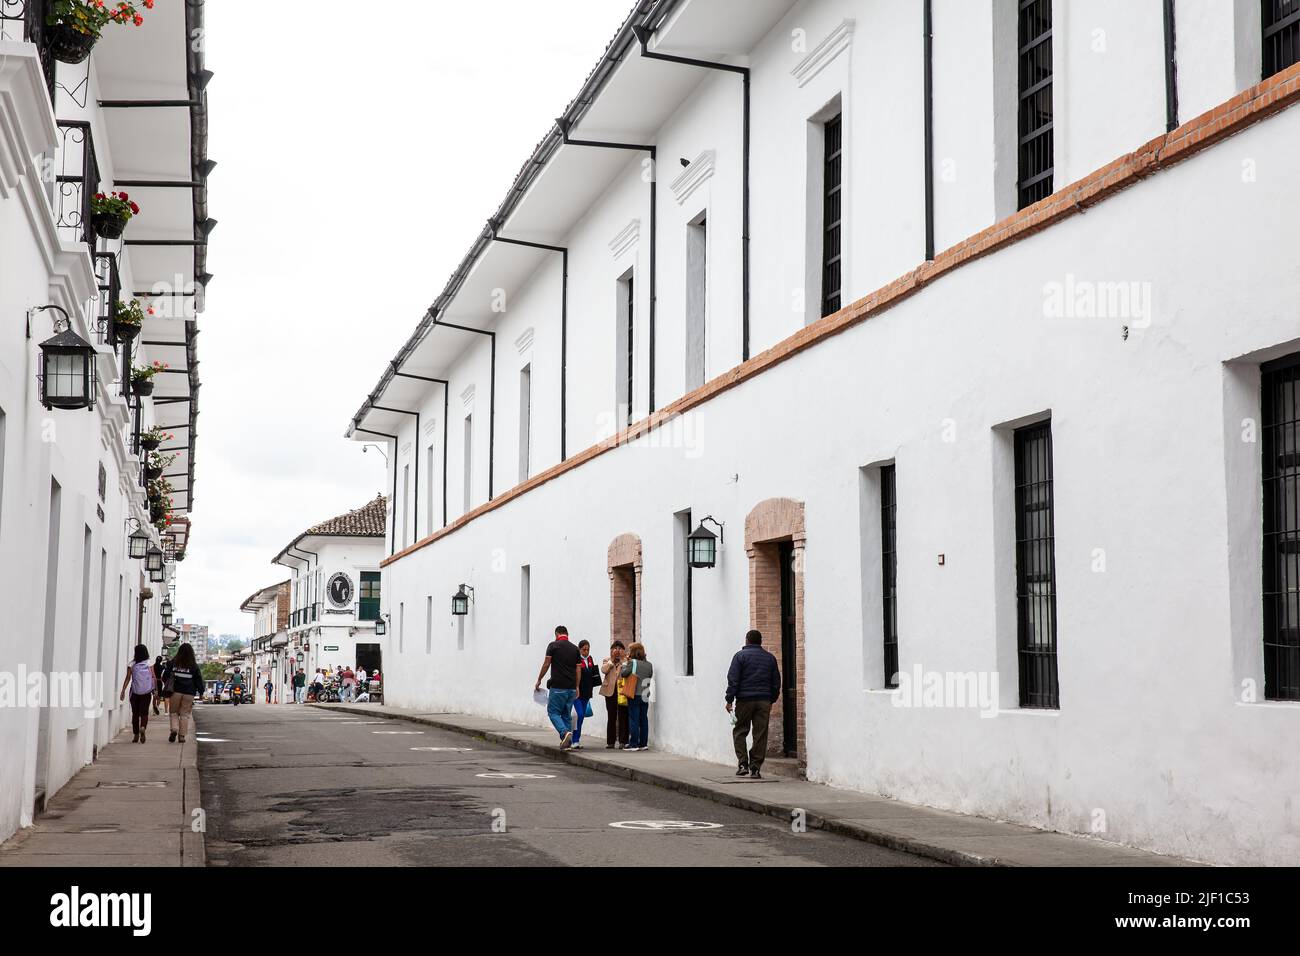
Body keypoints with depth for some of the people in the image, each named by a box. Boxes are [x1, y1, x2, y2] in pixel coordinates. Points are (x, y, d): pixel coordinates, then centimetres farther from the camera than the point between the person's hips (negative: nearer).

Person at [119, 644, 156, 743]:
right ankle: (142, 727, -24)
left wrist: (123, 691, 2)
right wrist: (155, 691, 5)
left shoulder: (131, 664, -2)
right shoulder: (149, 664, -1)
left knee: (135, 713, 10)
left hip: (135, 692, 0)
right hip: (147, 692, 0)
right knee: (144, 712, 4)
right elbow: (154, 678, -2)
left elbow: (128, 679, -2)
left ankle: (136, 735, 10)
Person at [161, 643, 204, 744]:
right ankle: (182, 735, 6)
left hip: (176, 691, 0)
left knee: (173, 712, 12)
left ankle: (174, 729, -10)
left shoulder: (173, 663, 0)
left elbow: (165, 677, 5)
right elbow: (199, 680, 1)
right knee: (184, 714, 7)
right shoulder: (194, 666, -3)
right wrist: (201, 692, 12)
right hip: (189, 693, 0)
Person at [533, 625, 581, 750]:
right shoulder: (575, 649, 9)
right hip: (571, 688, 5)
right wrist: (577, 687, 16)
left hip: (557, 687, -5)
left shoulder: (553, 645, -4)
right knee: (567, 715, 13)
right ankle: (568, 742, 8)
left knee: (553, 712, 3)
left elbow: (546, 664, -4)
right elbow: (578, 669, 9)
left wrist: (539, 680, 6)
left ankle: (565, 732, -20)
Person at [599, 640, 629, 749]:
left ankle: (623, 741, 1)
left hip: (623, 691, -2)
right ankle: (610, 742, 9)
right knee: (611, 717, 4)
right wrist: (612, 660, -3)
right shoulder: (607, 661, 16)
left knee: (623, 717, -3)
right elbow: (603, 670, -3)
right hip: (610, 691, 2)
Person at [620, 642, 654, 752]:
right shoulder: (649, 665, 4)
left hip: (634, 695, -5)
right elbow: (650, 676, 12)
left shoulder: (632, 662, -11)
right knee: (644, 719, 11)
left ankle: (633, 744, -1)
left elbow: (623, 673, -12)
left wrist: (624, 664, 2)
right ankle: (643, 743, 14)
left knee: (633, 719, 0)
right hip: (645, 695, 5)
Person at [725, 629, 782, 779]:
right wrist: (771, 700, 24)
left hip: (745, 700, -3)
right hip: (764, 701, 3)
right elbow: (776, 682, 16)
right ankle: (756, 767, 3)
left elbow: (733, 680, -6)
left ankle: (743, 763, -2)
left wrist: (729, 700, -3)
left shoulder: (740, 655, -1)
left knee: (740, 731, 7)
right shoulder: (770, 658, 12)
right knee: (760, 735, 4)